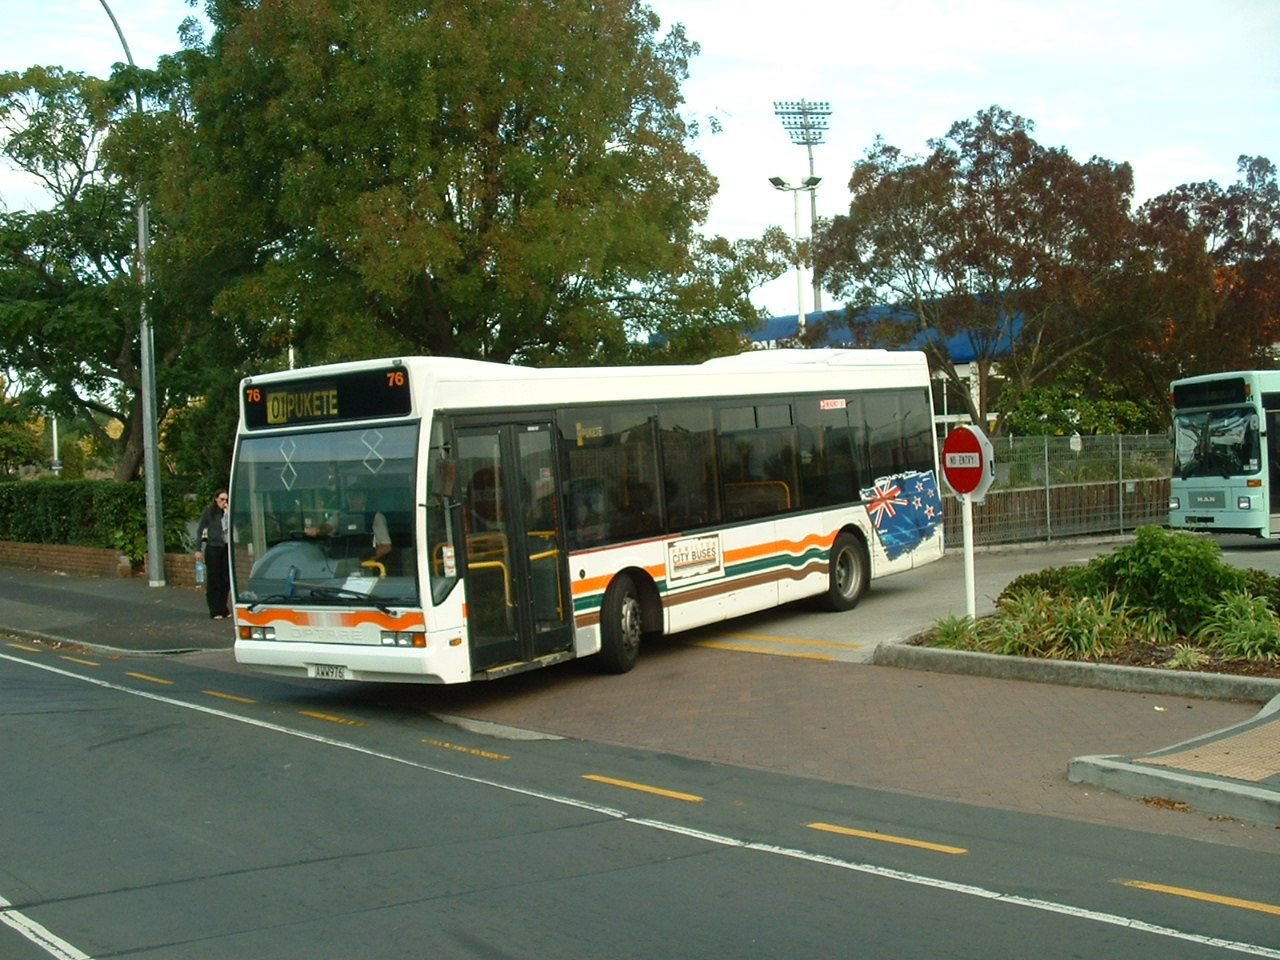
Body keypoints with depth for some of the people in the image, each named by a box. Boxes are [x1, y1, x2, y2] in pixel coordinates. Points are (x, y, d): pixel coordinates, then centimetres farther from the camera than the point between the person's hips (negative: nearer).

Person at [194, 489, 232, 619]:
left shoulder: (227, 512, 8)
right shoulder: (209, 512, -1)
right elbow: (200, 530, 1)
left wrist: (228, 512, -12)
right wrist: (198, 550, -4)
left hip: (226, 549, 4)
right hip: (213, 548, -4)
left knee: (226, 579, 5)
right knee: (213, 580, -1)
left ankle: (223, 609, 15)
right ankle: (215, 611, 4)